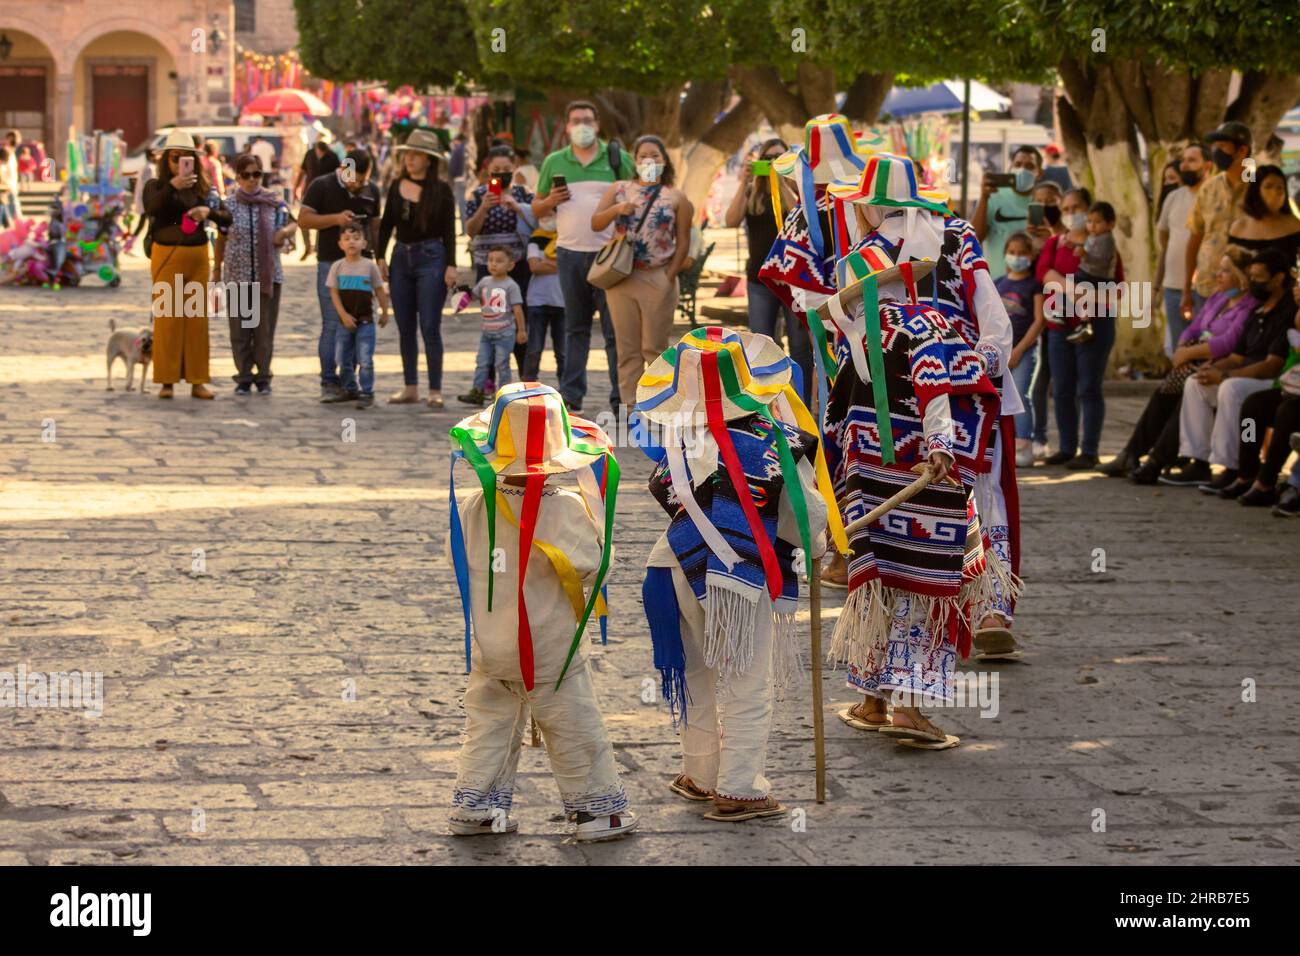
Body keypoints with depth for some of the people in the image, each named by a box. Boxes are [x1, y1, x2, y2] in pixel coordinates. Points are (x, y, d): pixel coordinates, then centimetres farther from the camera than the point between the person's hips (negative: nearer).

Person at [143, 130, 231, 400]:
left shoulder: (203, 188, 8)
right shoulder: (156, 185, 1)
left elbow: (227, 218, 4)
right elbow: (151, 208, -20)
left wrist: (208, 211, -17)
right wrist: (173, 186, -34)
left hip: (197, 256, 3)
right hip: (167, 255, -3)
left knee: (197, 318, 4)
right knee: (167, 318, -4)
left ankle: (197, 381, 7)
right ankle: (166, 381, -1)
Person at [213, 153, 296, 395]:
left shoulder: (275, 201, 2)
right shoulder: (229, 204, 2)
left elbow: (292, 223, 15)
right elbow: (221, 238, 10)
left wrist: (284, 232, -8)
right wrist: (217, 269, 12)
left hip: (268, 274, 0)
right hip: (237, 275, 0)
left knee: (265, 329, 2)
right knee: (240, 330, 2)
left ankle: (263, 377, 12)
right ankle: (244, 377, 10)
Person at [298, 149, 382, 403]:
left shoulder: (371, 191, 11)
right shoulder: (322, 186, -3)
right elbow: (303, 219, -7)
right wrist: (335, 218, -20)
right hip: (331, 264, -4)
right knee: (332, 325, -6)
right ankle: (329, 383, -2)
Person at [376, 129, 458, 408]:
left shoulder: (441, 190, -5)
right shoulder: (396, 186, 6)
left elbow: (449, 231, -4)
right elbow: (386, 224, 11)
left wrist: (451, 265, -10)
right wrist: (381, 256, 4)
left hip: (431, 258, -5)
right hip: (401, 257, 5)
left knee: (429, 328, -6)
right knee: (405, 328, 8)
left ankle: (435, 390, -1)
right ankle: (410, 387, 15)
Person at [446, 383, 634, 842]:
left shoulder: (472, 509, -11)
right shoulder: (569, 511, -22)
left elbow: (458, 562, 3)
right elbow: (597, 563, -15)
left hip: (489, 650, 4)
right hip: (552, 651, -4)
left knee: (488, 727, 18)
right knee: (577, 732, 9)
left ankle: (473, 805, 22)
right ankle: (600, 809, 16)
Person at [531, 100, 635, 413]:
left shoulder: (618, 159, 5)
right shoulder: (554, 162, 11)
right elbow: (536, 209, 17)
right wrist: (551, 201, -6)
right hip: (570, 252, 3)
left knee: (614, 327, -4)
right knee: (575, 326, 9)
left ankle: (621, 396, -3)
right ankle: (571, 393, 12)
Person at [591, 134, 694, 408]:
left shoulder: (676, 198, 5)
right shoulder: (618, 189, 11)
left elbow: (683, 242, 2)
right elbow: (595, 224, 6)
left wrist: (670, 276, -7)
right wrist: (617, 209, -13)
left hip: (658, 280, -2)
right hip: (621, 279, 2)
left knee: (655, 349, -2)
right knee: (627, 349, 4)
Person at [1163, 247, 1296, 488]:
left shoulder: (1289, 313, -13)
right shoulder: (1258, 313, 18)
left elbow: (1272, 366, -20)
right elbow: (1237, 357, 19)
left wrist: (1224, 375, -21)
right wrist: (1213, 368, -3)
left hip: (1275, 383, -10)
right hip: (1248, 378, 10)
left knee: (1231, 388, -34)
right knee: (1194, 384, -3)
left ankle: (1231, 470, -30)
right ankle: (1199, 464, -9)